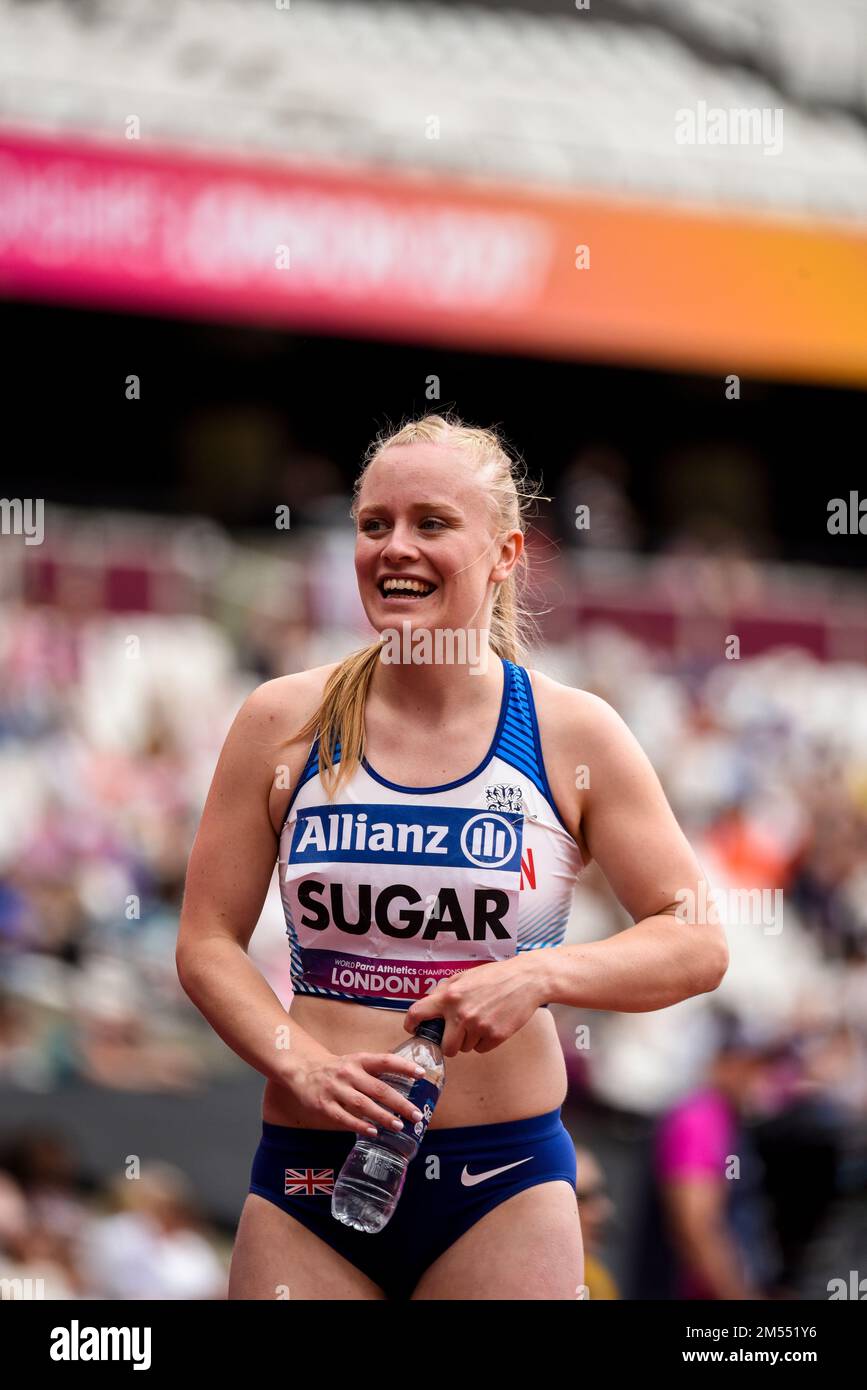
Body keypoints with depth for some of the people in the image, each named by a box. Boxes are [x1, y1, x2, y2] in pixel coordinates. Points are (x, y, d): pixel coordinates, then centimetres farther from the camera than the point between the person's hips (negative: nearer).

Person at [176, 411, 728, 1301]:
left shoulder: (573, 735, 0)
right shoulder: (283, 724, 2)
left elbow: (696, 943, 0)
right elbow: (207, 942, 4)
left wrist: (541, 975, -17)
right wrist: (300, 1066, -12)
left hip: (503, 1175, -1)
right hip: (308, 1172, 1)